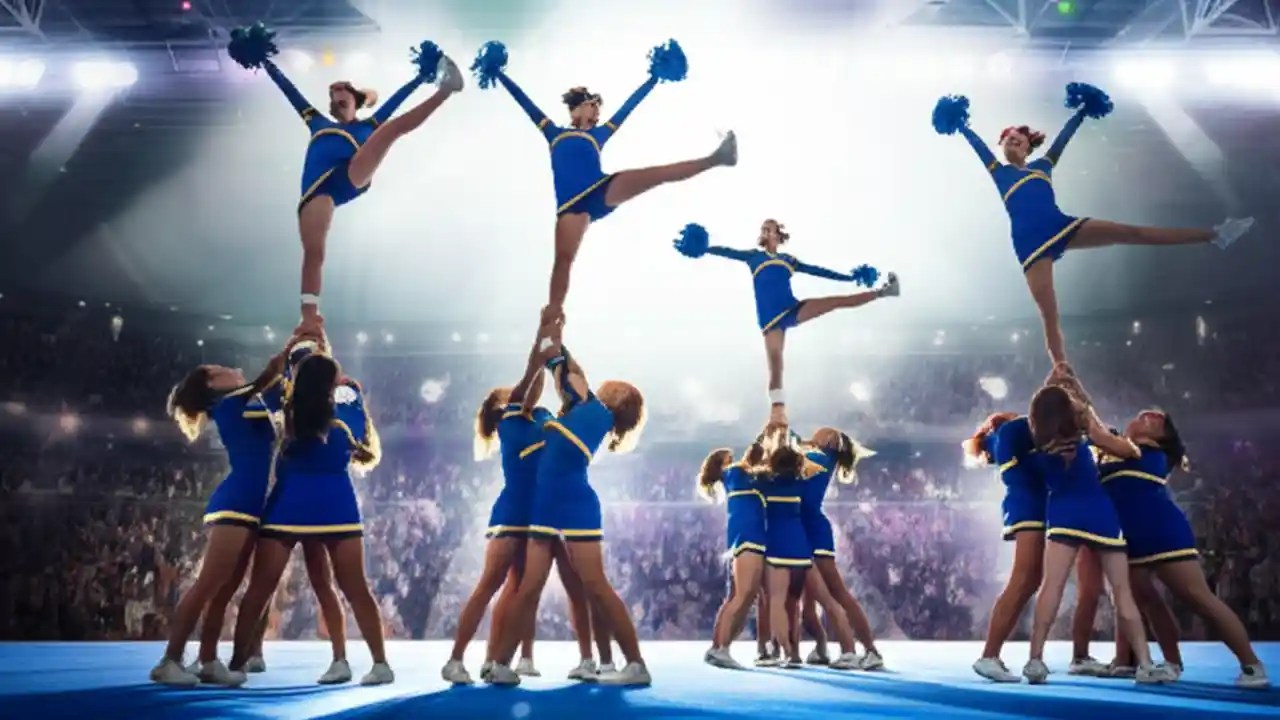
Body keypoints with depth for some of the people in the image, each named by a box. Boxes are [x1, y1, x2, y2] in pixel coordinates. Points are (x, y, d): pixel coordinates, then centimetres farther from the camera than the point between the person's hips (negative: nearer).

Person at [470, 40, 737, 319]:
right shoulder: (554, 133, 26)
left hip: (601, 192, 1)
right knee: (563, 258, -15)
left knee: (657, 173, -16)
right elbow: (524, 101, 26)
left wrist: (654, 77, 35)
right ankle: (553, 315, -17)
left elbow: (629, 106, 32)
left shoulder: (598, 135, 29)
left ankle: (715, 159, -27)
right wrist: (499, 75, 27)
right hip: (571, 202, -1)